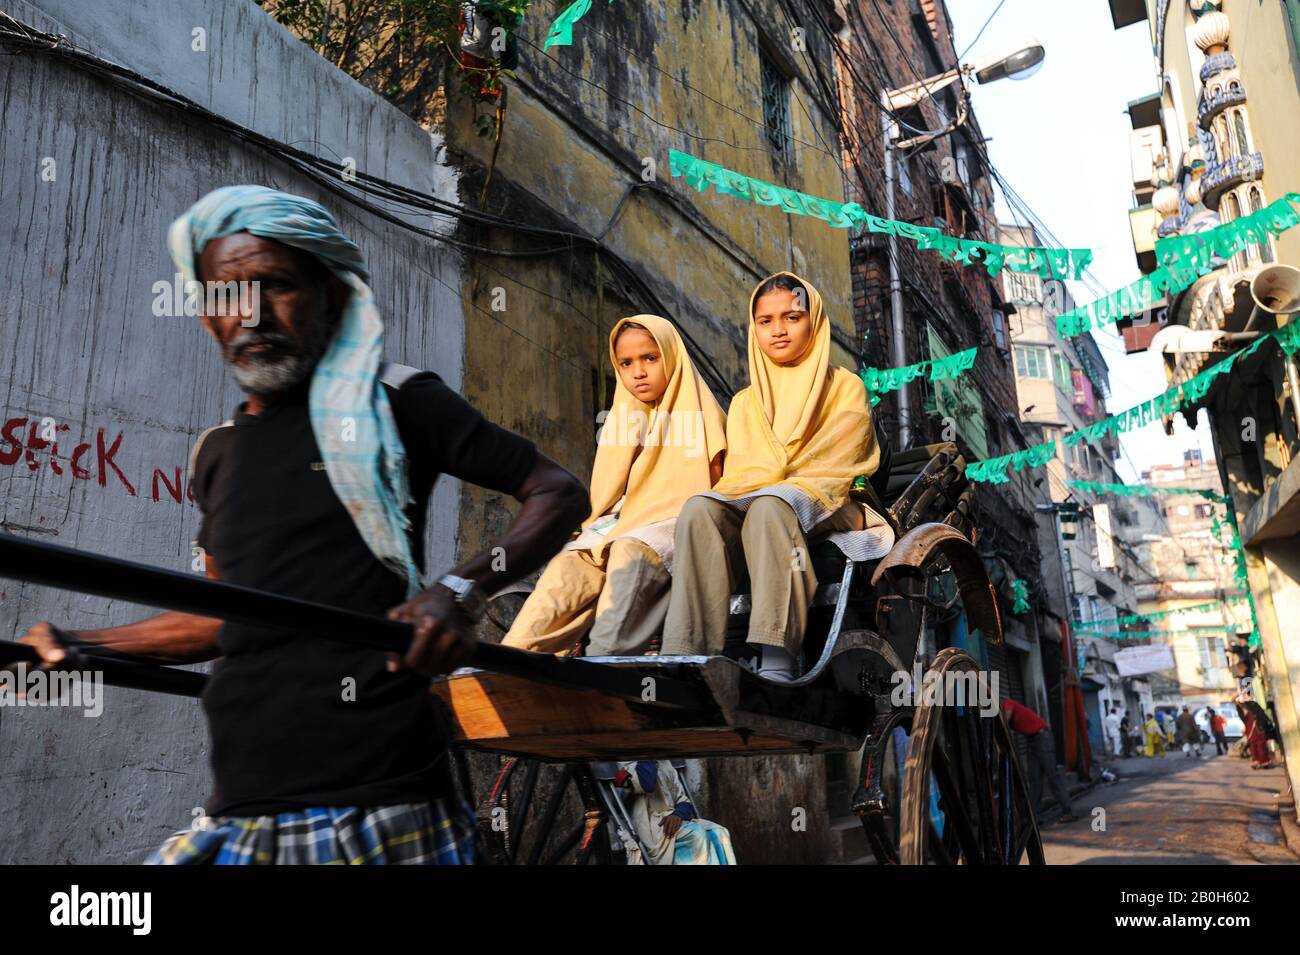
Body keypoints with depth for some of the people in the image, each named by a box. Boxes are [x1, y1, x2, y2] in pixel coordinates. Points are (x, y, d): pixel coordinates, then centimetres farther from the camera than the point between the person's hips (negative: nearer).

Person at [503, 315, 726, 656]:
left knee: (629, 554, -37)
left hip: (672, 524, -4)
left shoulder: (696, 412, 10)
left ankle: (602, 661, -53)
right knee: (568, 565, -26)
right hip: (621, 524, 4)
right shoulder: (621, 418, 24)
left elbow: (709, 487, 1)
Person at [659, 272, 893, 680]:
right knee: (699, 508, -31)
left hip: (827, 517, -3)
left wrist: (764, 484, -12)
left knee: (769, 505, -38)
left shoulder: (845, 387, 13)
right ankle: (688, 658, -44)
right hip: (749, 515, 3)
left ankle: (774, 663, -52)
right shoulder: (744, 403, 24)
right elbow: (737, 476, 13)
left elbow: (835, 470, -1)